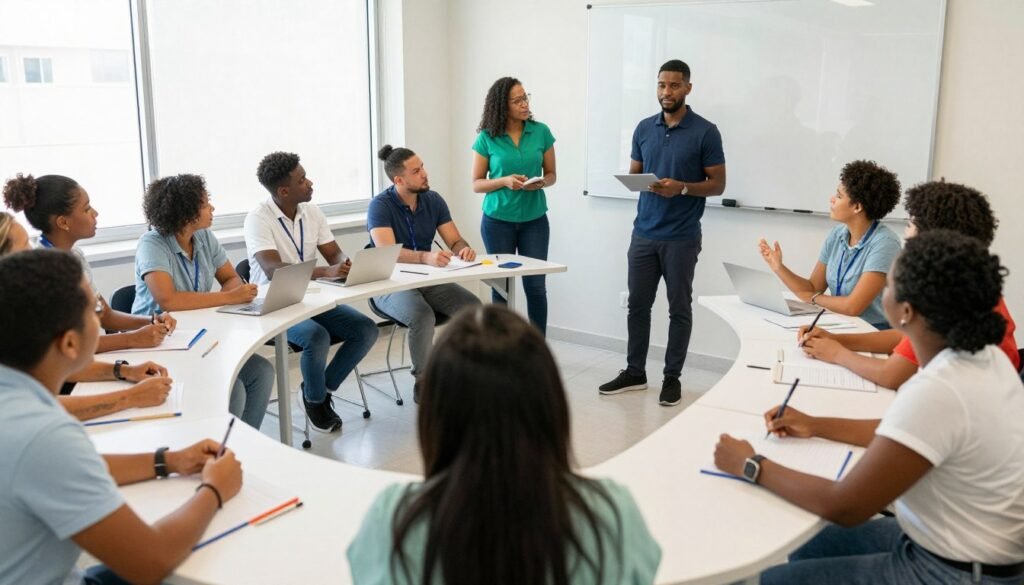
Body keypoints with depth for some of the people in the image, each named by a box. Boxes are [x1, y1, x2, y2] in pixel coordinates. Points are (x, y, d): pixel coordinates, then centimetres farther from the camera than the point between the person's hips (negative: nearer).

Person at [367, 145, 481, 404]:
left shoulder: (433, 200, 2)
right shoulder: (380, 206, -14)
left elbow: (455, 241, 2)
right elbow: (387, 252, -29)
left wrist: (464, 249, -24)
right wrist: (426, 257, -47)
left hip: (429, 280, 5)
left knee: (472, 306, -20)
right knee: (423, 316, -35)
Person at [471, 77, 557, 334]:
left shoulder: (541, 132, -1)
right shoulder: (487, 138, -5)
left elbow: (551, 174, 7)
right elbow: (476, 184, -2)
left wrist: (541, 183, -15)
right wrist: (505, 181, -19)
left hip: (534, 220, 1)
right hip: (498, 220, -1)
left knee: (536, 286, 0)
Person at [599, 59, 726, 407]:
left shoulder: (705, 132, -5)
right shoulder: (644, 128, 8)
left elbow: (718, 184, -4)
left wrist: (682, 188, -21)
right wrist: (636, 180, -10)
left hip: (682, 237, -4)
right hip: (644, 233, 4)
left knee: (679, 308, 5)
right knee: (637, 304, 9)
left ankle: (672, 377, 17)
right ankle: (634, 372, 22)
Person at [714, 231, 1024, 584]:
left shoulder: (936, 392, -32)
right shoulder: (984, 357, -4)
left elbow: (844, 507, -25)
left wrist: (752, 466, -13)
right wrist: (815, 426, 11)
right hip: (966, 546, 8)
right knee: (805, 548, 21)